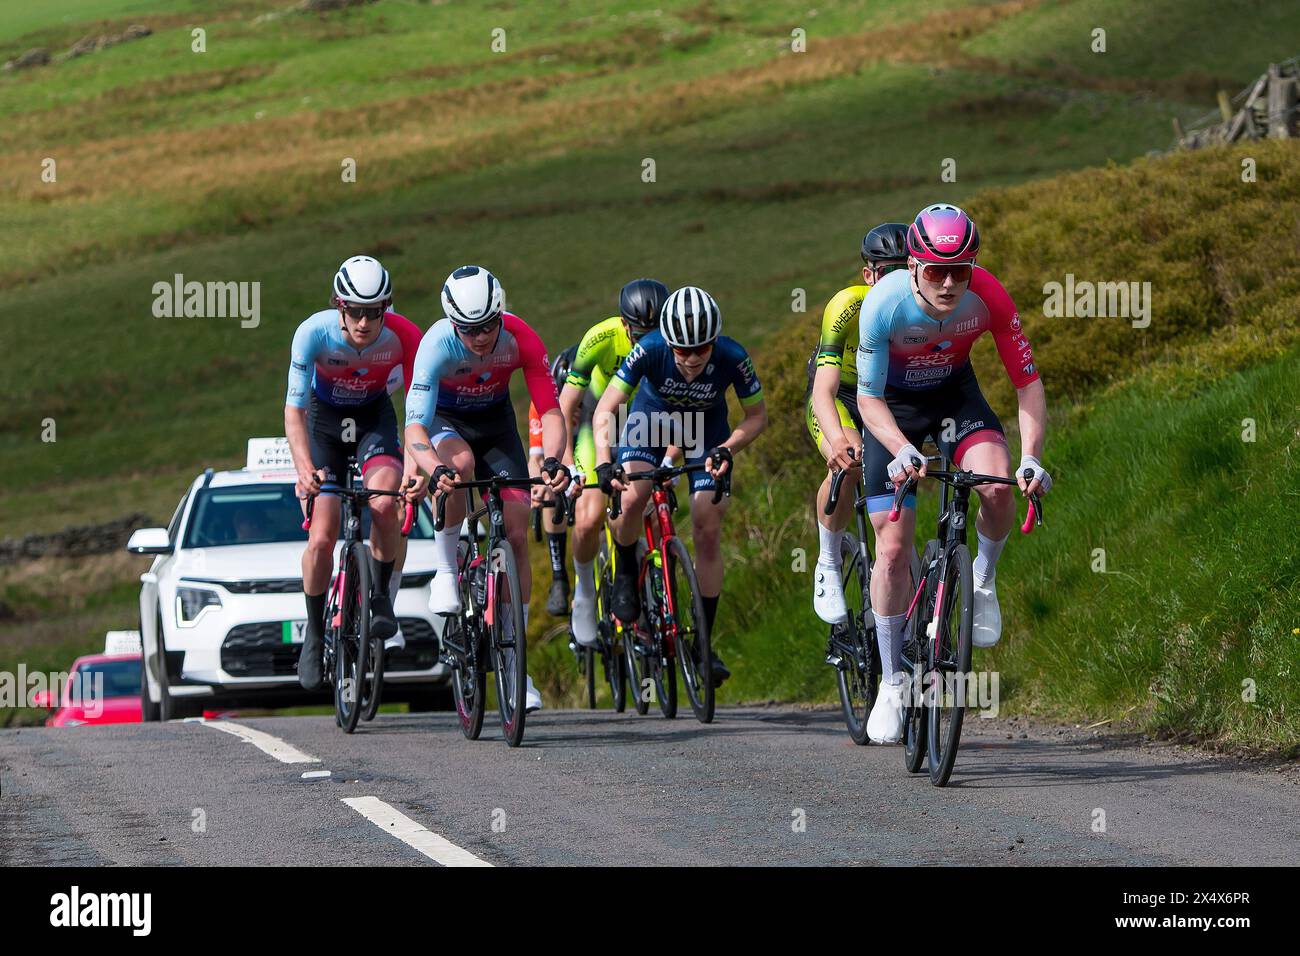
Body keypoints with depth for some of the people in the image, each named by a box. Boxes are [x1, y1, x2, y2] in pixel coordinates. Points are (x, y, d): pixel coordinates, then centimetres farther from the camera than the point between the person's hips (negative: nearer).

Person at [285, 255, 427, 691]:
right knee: (322, 540, -10)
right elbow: (294, 409, -30)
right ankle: (315, 634, 11)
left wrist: (414, 467, -43)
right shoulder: (314, 333, -29)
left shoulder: (403, 337, -27)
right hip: (324, 419, 0)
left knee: (384, 504, -29)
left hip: (375, 418, 0)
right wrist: (305, 469, -45)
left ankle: (381, 598, -7)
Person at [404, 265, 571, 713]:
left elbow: (550, 411, -28)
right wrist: (435, 469, -58)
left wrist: (552, 460, -48)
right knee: (460, 462, -39)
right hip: (443, 420, -2)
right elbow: (415, 427, -38)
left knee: (516, 532, -8)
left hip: (494, 419, 2)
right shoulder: (437, 344, -34)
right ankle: (445, 571, -18)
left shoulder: (521, 339, -28)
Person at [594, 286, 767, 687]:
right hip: (651, 418, -1)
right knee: (631, 498, -28)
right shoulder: (650, 350, -34)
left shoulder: (732, 357, -32)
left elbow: (757, 416, -16)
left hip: (706, 429, 1)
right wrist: (604, 462, -46)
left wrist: (726, 448, -34)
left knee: (708, 530, -9)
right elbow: (605, 410, -31)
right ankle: (625, 572, 3)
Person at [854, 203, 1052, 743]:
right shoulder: (883, 304, -32)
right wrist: (903, 451, -44)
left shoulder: (989, 298, -28)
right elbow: (869, 398, -26)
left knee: (998, 485, -29)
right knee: (893, 547, -8)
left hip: (954, 394, 1)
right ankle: (892, 684, 6)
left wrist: (1031, 459, -35)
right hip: (891, 406, -1)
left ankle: (983, 578, 2)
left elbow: (1028, 383, -22)